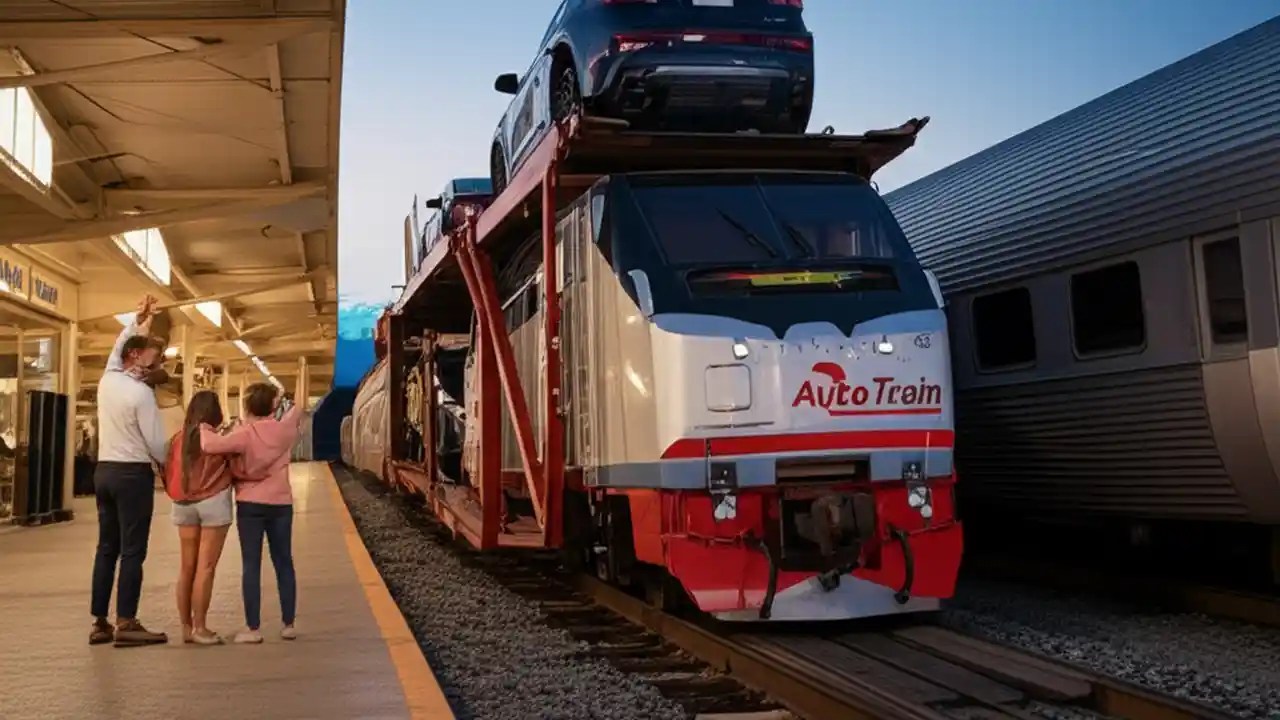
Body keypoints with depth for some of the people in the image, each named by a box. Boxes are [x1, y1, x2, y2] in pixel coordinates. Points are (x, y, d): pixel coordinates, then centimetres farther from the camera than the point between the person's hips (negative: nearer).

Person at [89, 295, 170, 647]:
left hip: (104, 470, 8)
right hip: (133, 474, -8)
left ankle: (99, 623, 13)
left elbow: (118, 347, 26)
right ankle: (126, 623, -6)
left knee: (107, 548, 11)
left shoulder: (107, 381, 6)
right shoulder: (141, 393, -14)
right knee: (132, 551, -5)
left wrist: (137, 320, 26)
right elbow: (156, 442, -13)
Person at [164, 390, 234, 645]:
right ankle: (200, 628, -2)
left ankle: (186, 627, 14)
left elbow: (168, 475, 7)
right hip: (213, 503, -5)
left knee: (187, 567, 9)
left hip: (184, 505, 5)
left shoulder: (178, 438, 6)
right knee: (205, 567, -3)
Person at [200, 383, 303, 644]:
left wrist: (204, 429, -7)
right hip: (281, 503, 3)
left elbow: (210, 445, -24)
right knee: (284, 564, 10)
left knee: (252, 566, 2)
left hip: (251, 505, -3)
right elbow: (296, 411, 22)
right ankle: (289, 624, 13)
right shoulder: (284, 429, 0)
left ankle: (253, 628, 2)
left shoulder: (245, 434, -13)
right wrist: (276, 407, 14)